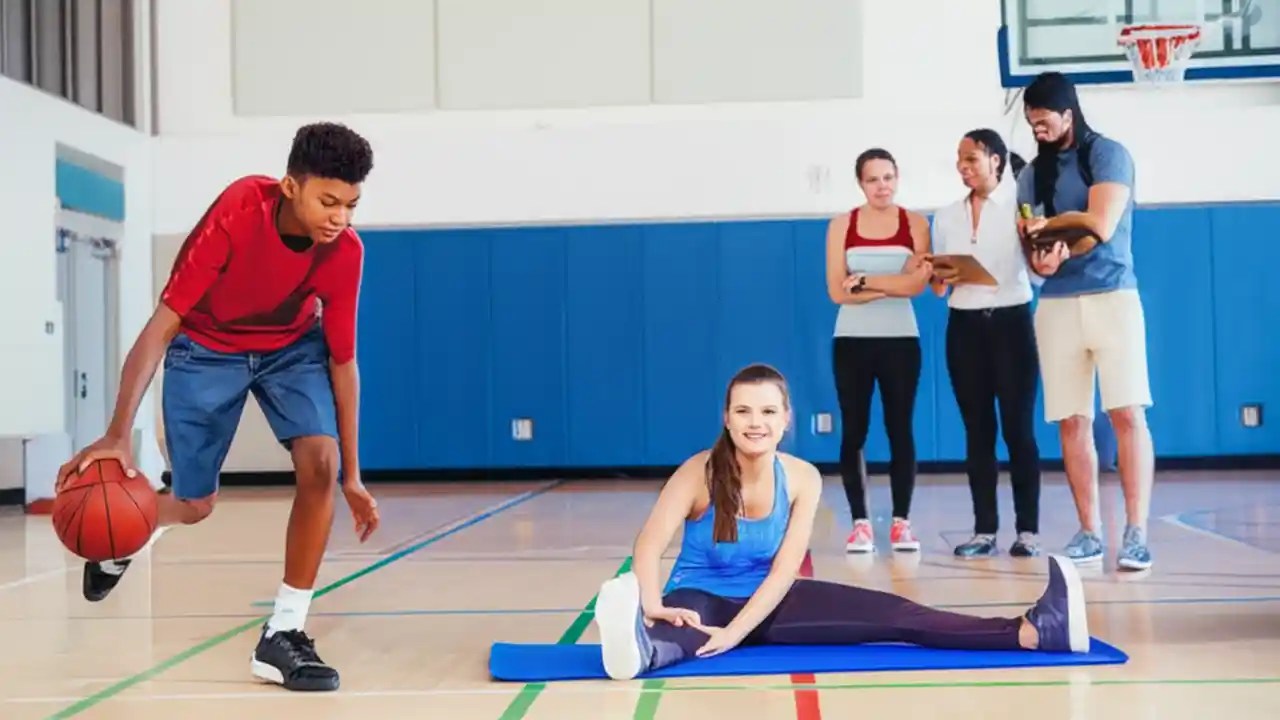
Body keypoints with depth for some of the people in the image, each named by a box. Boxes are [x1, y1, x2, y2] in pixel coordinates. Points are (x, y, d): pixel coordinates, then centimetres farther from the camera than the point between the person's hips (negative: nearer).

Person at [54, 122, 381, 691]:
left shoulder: (345, 251, -25)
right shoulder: (238, 212, -34)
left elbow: (342, 361, -13)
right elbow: (162, 325, -32)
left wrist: (352, 476, -11)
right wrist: (118, 435, -41)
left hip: (294, 346, 2)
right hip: (207, 347, -2)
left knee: (321, 464, -23)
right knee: (193, 505, 3)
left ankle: (282, 635, -10)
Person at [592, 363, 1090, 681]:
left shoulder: (803, 479, -11)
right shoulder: (698, 474, -18)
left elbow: (784, 569, -18)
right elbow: (649, 545, -30)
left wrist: (735, 632, -33)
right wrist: (653, 607, -52)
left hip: (766, 601, 3)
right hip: (702, 599, -3)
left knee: (893, 615, -13)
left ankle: (1035, 631, -24)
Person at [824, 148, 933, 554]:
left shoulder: (915, 224, 3)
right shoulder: (841, 225, 3)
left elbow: (918, 284, -10)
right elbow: (838, 292, -6)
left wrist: (865, 281, -11)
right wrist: (893, 285, -10)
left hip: (901, 340, 0)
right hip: (852, 341, 0)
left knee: (900, 429, 2)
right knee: (853, 431, 0)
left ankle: (901, 522, 8)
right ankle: (860, 523, 5)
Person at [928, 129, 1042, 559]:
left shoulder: (1019, 207, 1)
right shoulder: (947, 216, 13)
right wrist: (939, 277, -6)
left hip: (1011, 322, -3)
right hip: (964, 327, 4)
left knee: (1018, 428, -3)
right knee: (977, 430, 5)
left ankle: (1027, 530, 2)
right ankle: (984, 530, 9)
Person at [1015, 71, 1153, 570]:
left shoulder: (1108, 155, 0)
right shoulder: (1032, 175, 15)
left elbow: (1100, 226, -12)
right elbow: (1032, 242, 11)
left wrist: (1050, 224, 1)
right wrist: (1040, 261, -11)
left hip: (1112, 297, -4)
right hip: (1056, 304, 4)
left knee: (1128, 413, -11)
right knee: (1072, 422, 2)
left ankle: (1136, 532, -10)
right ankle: (1089, 532, 8)